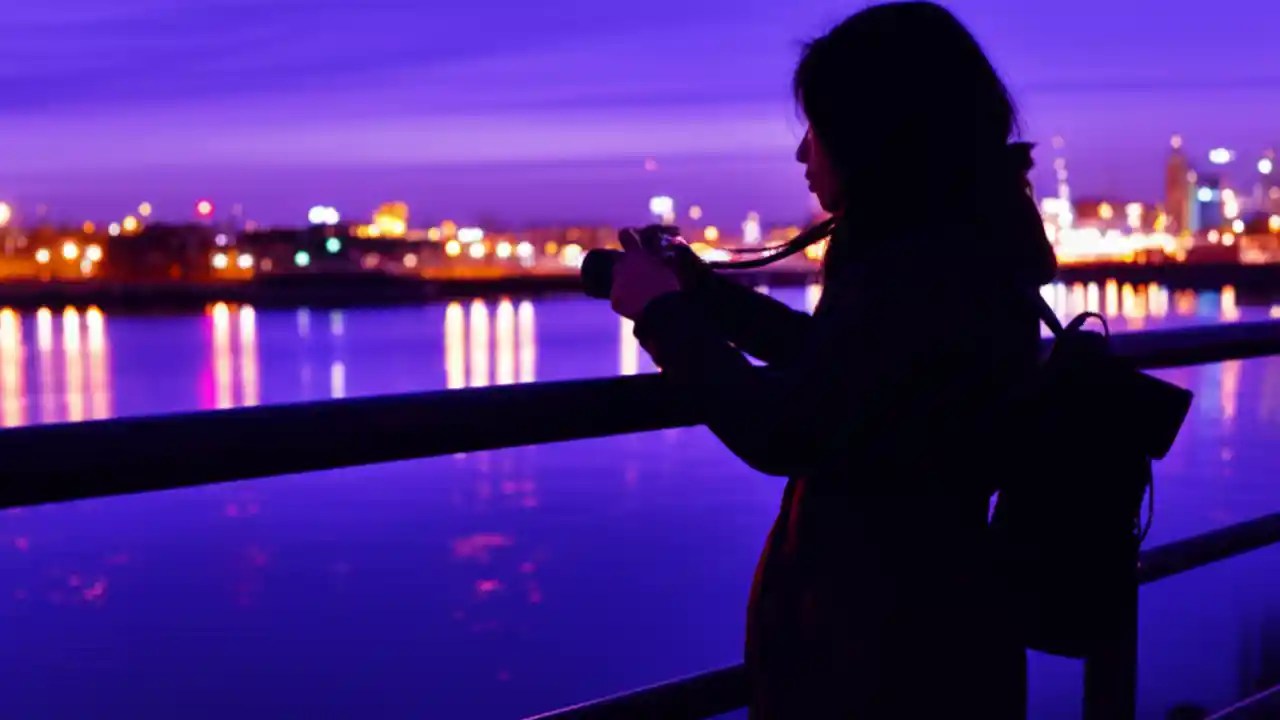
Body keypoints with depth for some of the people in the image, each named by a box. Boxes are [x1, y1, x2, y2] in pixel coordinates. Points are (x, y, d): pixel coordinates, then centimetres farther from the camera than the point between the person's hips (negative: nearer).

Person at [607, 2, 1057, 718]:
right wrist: (695, 287, 17)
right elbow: (828, 358, 20)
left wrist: (664, 311, -11)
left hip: (888, 640, -9)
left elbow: (777, 430, -25)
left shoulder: (923, 273, -26)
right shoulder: (958, 249, 6)